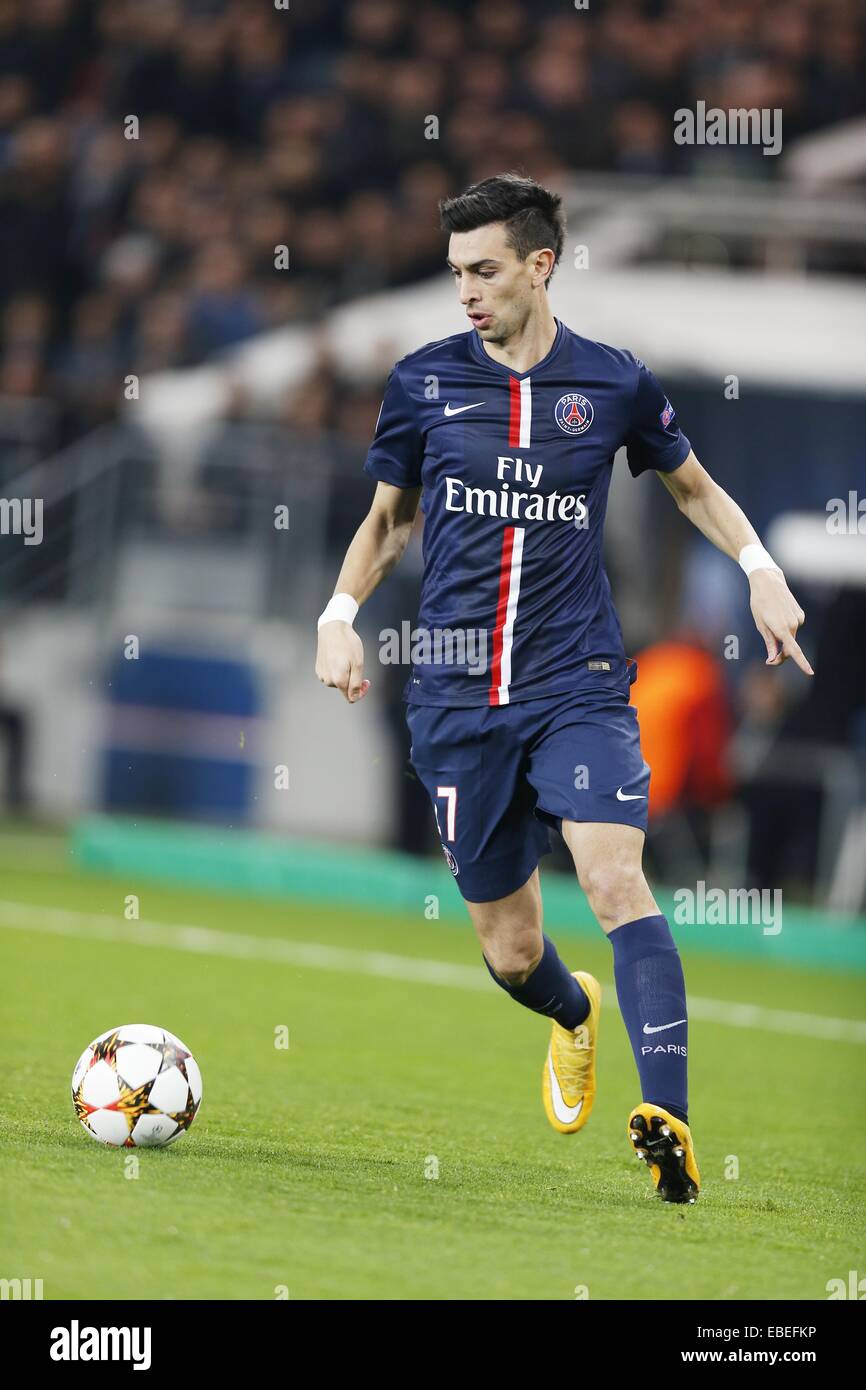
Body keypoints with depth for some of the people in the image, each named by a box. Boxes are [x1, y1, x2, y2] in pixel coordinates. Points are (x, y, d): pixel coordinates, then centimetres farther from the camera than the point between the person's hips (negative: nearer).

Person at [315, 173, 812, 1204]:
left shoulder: (614, 384, 1)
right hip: (457, 696, 2)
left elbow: (693, 485, 19)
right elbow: (388, 518, 17)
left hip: (578, 686, -2)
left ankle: (668, 1120, -33)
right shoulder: (423, 383, 3)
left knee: (616, 879, -25)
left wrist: (760, 567, 4)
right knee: (509, 950, 8)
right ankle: (576, 1017, 45)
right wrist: (340, 612, 1)